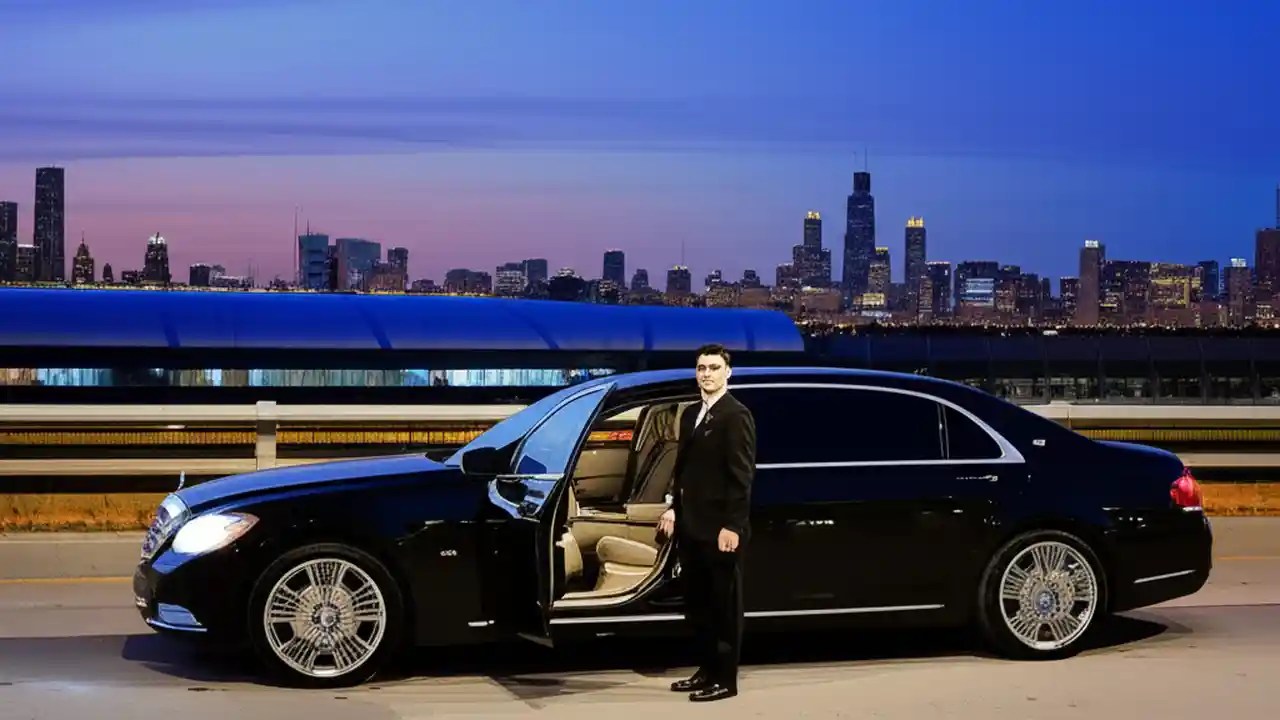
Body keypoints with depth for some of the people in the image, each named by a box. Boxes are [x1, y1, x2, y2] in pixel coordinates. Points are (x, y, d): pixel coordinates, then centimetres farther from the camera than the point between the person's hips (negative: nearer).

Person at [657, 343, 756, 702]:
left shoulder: (736, 415, -11)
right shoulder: (691, 414, 14)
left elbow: (742, 475, -16)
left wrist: (732, 526, -19)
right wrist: (674, 508, 11)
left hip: (720, 528, -8)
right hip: (691, 526, 8)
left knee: (724, 605, 2)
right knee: (697, 604, 14)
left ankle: (725, 679, 10)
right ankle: (707, 670, 26)